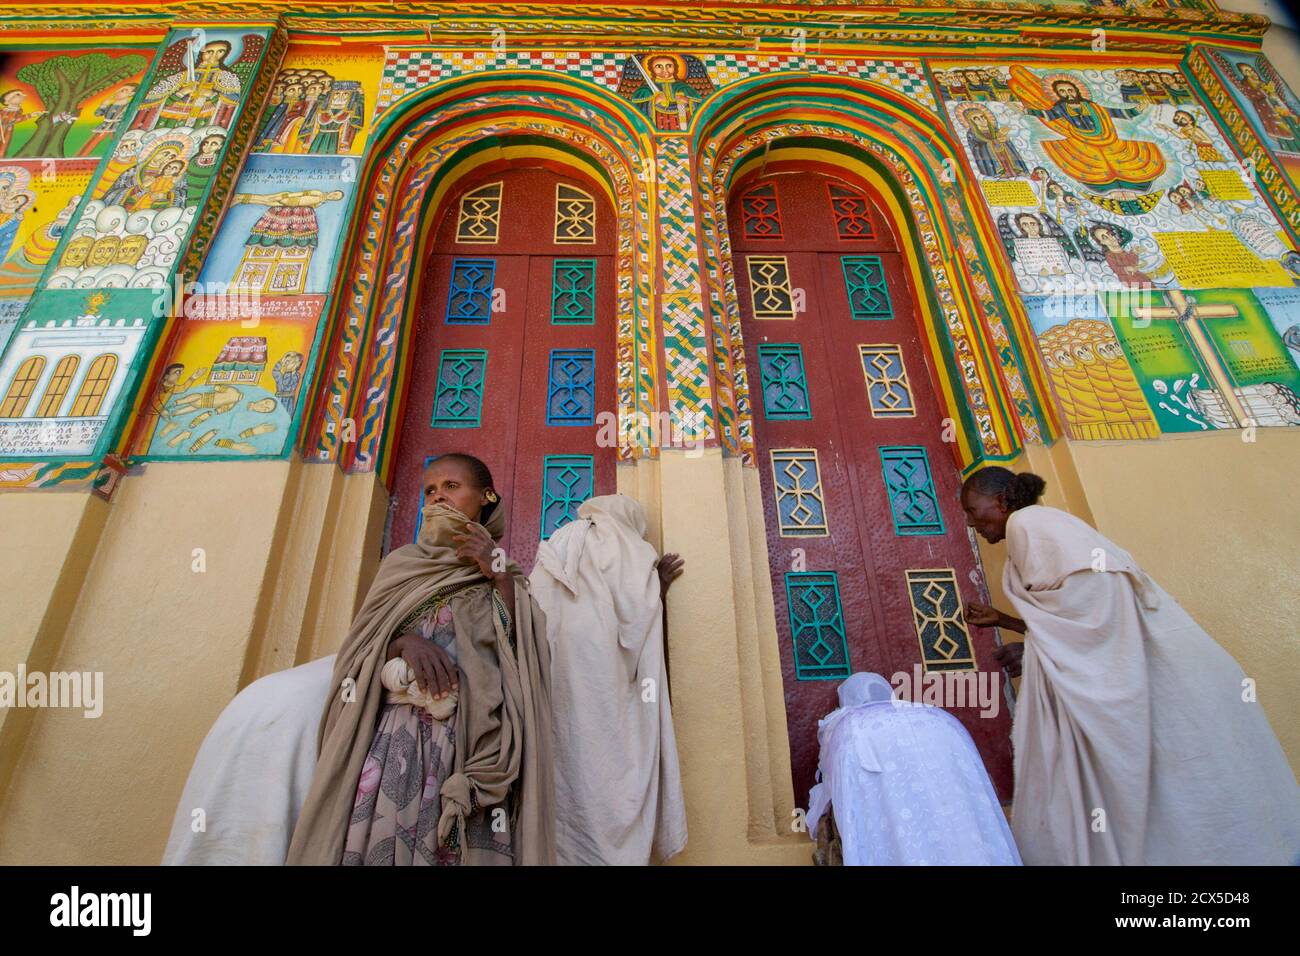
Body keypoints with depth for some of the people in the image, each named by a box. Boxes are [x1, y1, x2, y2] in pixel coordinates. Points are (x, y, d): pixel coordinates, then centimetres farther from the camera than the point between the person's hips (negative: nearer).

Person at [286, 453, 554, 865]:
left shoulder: (504, 574, 11)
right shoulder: (403, 563, 15)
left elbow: (524, 657, -1)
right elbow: (361, 648, 9)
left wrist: (500, 577, -7)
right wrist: (403, 642, -12)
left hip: (476, 737, -1)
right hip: (397, 731, 2)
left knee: (469, 845, -9)